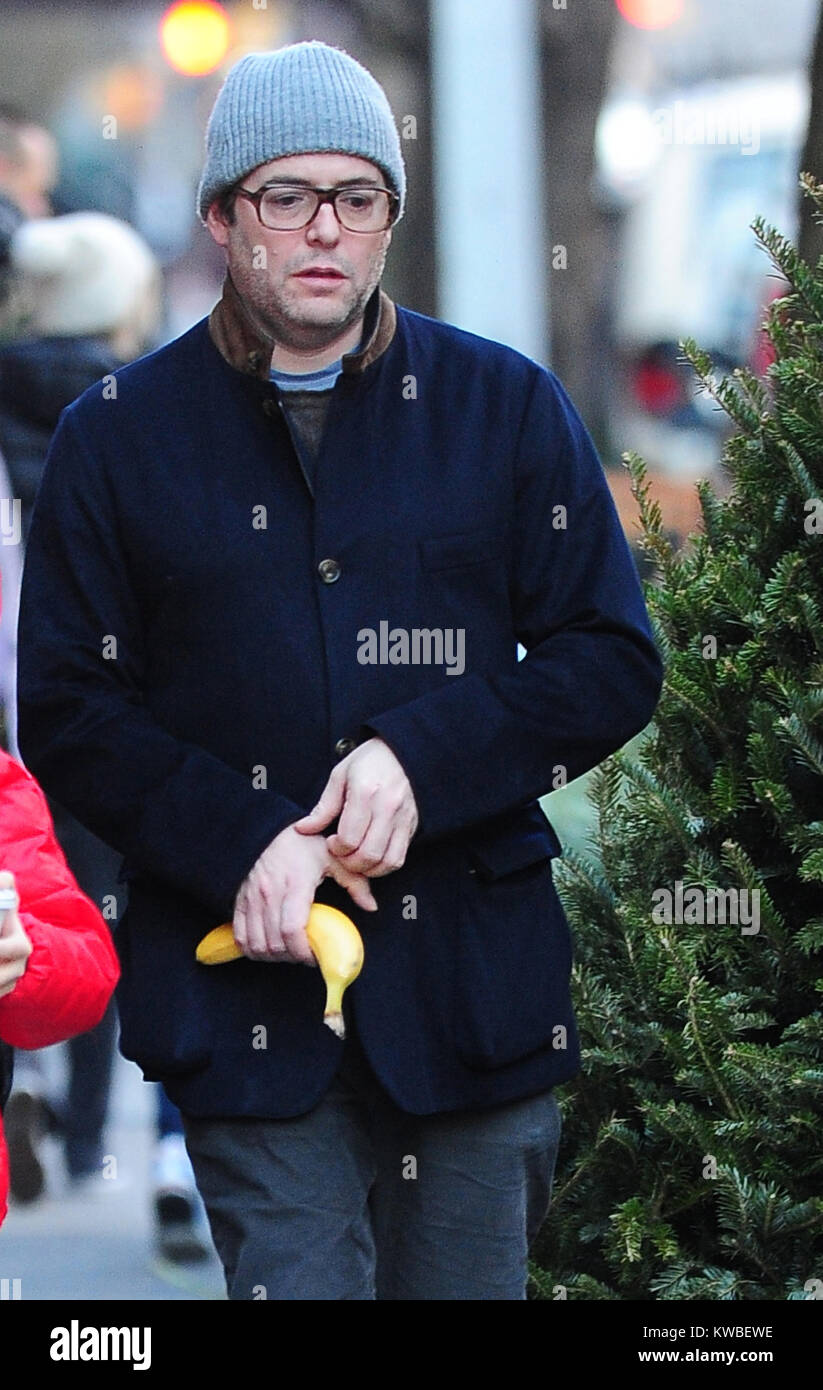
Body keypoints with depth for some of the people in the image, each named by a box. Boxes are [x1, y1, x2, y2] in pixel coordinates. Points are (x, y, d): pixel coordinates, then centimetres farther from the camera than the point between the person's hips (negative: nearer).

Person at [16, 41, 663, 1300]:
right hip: (248, 985, -1)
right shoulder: (121, 438, 6)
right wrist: (241, 845, -12)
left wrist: (426, 757, -11)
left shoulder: (508, 407, 8)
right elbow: (69, 713, 4)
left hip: (473, 980, 1)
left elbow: (613, 663, 6)